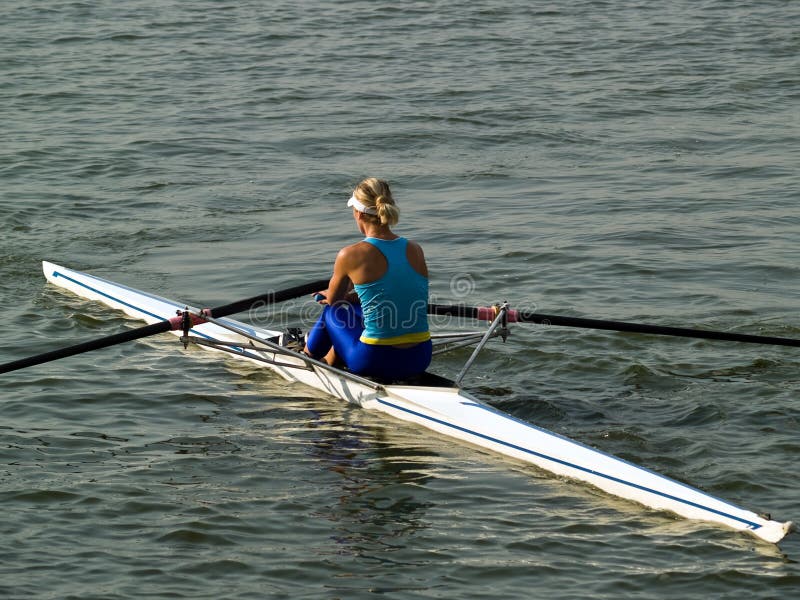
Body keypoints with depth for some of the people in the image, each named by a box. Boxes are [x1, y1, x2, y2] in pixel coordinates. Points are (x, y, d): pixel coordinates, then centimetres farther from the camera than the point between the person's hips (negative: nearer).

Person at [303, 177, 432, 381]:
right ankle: (330, 361, 57)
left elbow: (332, 299, 8)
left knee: (331, 311, 27)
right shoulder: (415, 250, 3)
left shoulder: (351, 255, -11)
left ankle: (307, 354, 56)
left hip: (377, 362, -5)